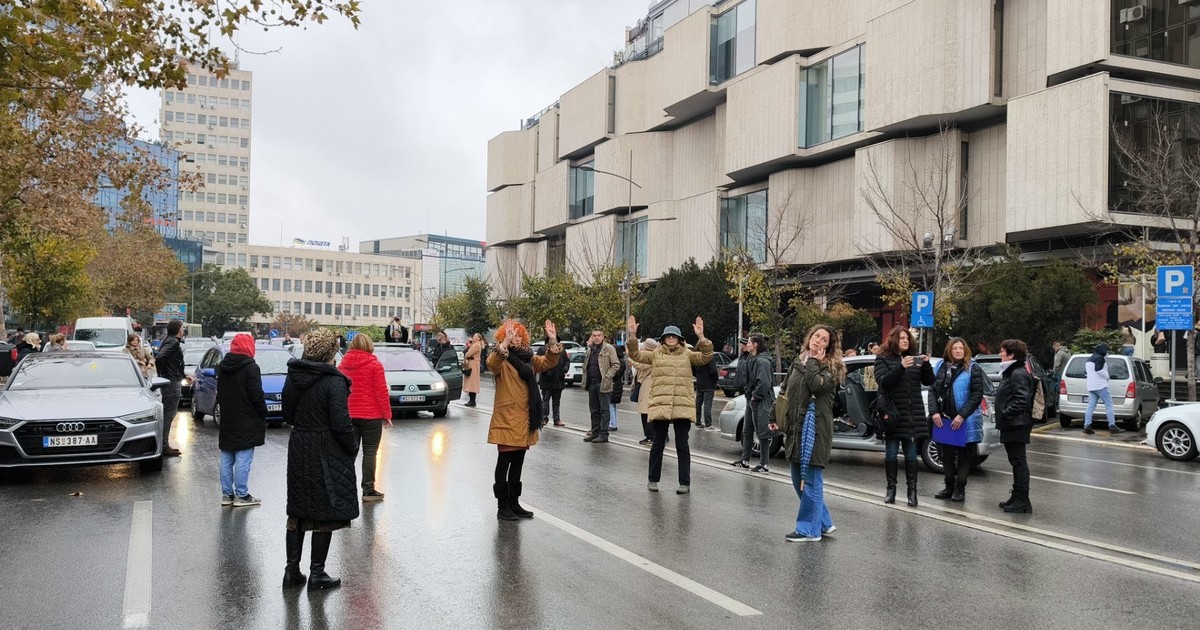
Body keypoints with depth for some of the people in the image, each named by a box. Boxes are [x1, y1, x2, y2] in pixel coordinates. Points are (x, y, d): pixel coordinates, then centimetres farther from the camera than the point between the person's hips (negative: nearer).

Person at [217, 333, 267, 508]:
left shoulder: (222, 366, 9)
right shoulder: (251, 367, -14)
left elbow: (219, 394, 15)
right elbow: (257, 396, -17)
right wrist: (263, 415, -5)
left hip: (227, 420, 7)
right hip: (246, 422, -7)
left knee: (226, 459, 11)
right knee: (243, 459, -3)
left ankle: (227, 493, 17)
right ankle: (241, 495, 0)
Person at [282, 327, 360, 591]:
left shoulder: (292, 377, 3)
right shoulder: (333, 381, -18)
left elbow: (287, 415, 12)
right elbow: (341, 423, -19)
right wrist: (353, 447, -5)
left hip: (298, 450, 6)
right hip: (327, 454, -6)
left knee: (297, 511, 15)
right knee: (325, 514, 5)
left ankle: (292, 570, 20)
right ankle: (316, 573, 11)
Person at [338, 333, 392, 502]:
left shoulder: (342, 365, 6)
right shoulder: (374, 364, -9)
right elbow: (382, 392, -11)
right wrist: (387, 414, -3)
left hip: (348, 415, 4)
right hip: (371, 415, -4)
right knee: (369, 452, 1)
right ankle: (368, 490, 1)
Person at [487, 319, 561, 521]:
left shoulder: (529, 359, 12)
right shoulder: (502, 359, -8)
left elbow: (549, 362, 6)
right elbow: (491, 364, -29)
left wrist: (553, 341, -8)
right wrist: (506, 343, -39)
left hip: (524, 419, 7)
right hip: (506, 419, -7)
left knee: (518, 463, 14)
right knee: (504, 462, -1)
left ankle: (514, 503, 23)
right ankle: (502, 507, 5)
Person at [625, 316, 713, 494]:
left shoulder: (687, 355, 8)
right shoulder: (656, 355, 10)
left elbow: (706, 357, -5)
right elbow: (635, 355, 1)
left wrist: (701, 337, -19)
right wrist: (632, 336, -14)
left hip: (683, 406, -1)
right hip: (660, 405, 1)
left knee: (682, 445, 2)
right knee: (658, 444, 8)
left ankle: (685, 483, 8)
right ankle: (653, 480, 20)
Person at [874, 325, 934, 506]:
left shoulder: (914, 358, 12)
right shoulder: (883, 359, 2)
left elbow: (928, 381, 9)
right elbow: (883, 381, -13)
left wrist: (926, 364, -10)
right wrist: (901, 367, -27)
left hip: (913, 413, 3)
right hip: (893, 412, -3)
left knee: (911, 453, 4)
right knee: (891, 452, 3)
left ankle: (912, 491, 7)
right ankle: (891, 489, 12)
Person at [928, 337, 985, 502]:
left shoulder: (973, 369, -5)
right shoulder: (941, 367, 8)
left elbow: (977, 395, -11)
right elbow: (933, 390, 7)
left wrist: (962, 416, -17)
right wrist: (934, 412, -7)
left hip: (965, 421, -4)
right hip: (943, 419, 4)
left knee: (964, 456, 5)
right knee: (946, 455, 11)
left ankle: (960, 489, 13)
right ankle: (949, 487, 22)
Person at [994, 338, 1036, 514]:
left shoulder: (1019, 374, -15)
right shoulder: (1011, 372, 18)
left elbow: (1022, 400, -23)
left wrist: (1006, 414, -20)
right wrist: (1004, 416, 13)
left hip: (1016, 425, -11)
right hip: (1012, 426, 11)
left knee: (1018, 461, -6)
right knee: (1016, 461, 15)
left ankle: (1022, 501, -3)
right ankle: (1017, 497, 23)